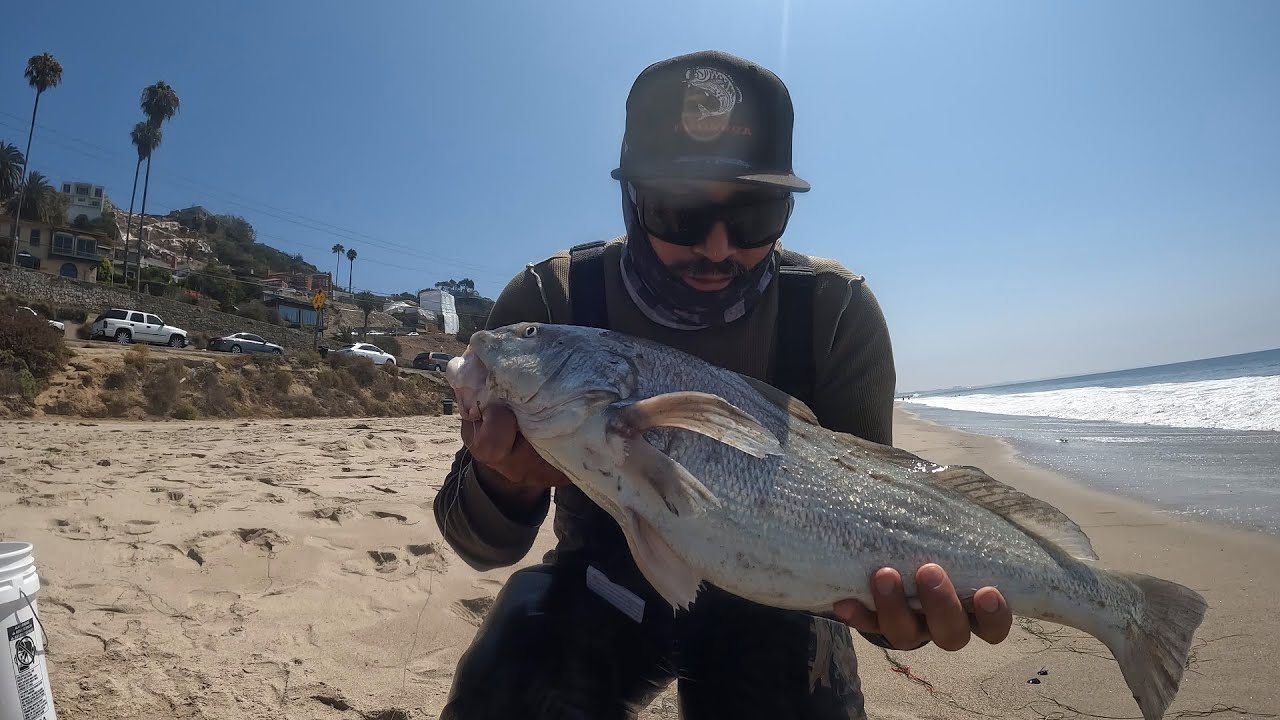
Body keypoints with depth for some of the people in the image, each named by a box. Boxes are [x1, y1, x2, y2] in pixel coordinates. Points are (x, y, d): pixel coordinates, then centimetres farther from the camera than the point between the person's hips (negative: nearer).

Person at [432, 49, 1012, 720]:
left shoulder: (837, 313, -17)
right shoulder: (544, 306, -19)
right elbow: (480, 544, -14)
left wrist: (888, 580, -38)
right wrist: (505, 485, -38)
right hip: (603, 583, 0)